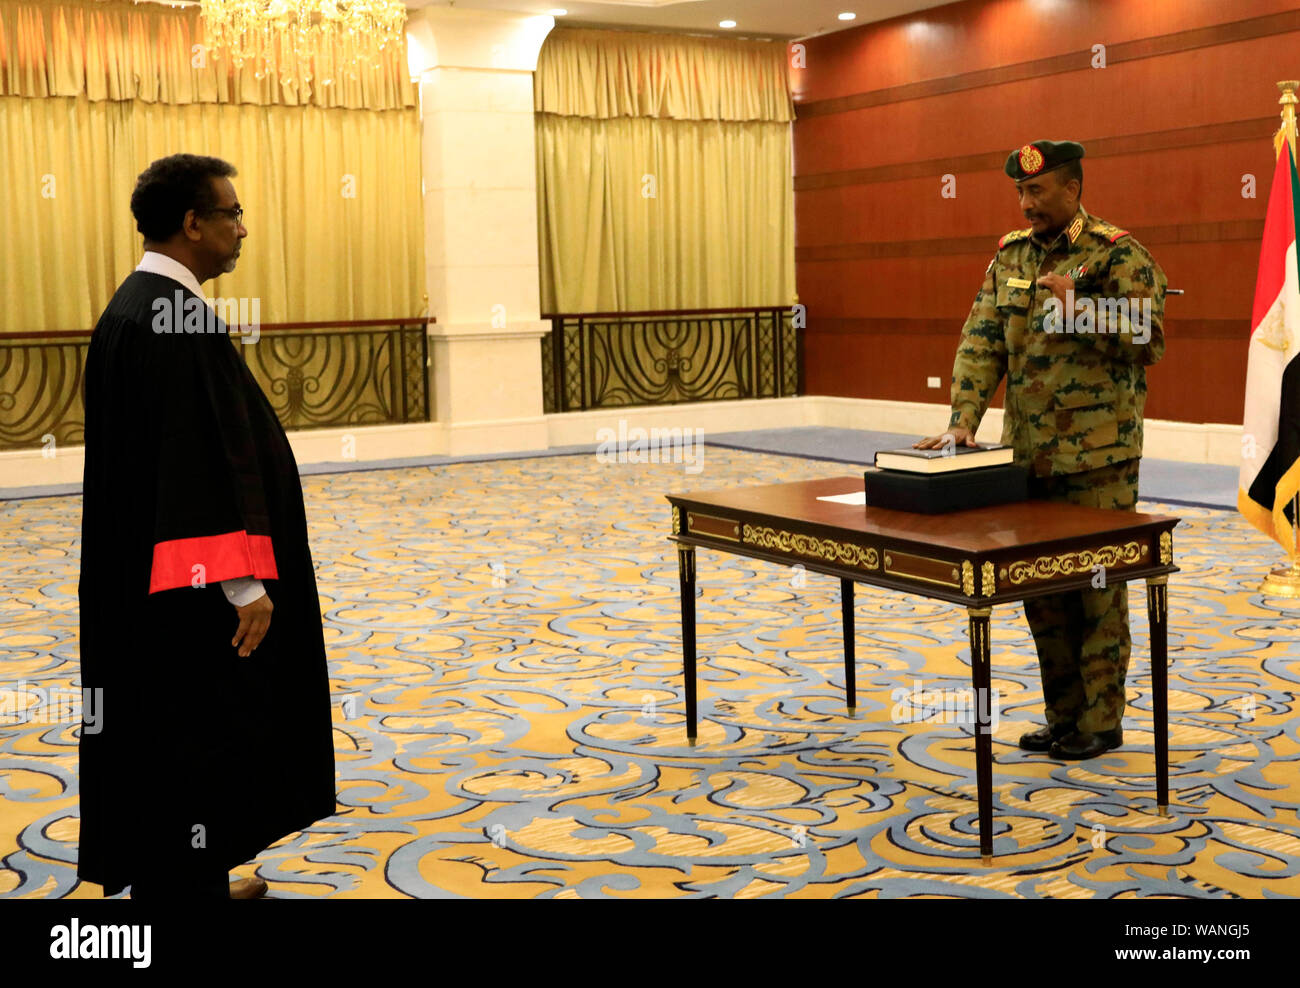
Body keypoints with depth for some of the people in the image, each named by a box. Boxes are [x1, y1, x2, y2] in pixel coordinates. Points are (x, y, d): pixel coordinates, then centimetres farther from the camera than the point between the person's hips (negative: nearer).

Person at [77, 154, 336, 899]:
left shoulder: (140, 306, 12)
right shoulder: (175, 318, -21)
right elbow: (206, 459, -25)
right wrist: (243, 582, -22)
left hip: (149, 577, 11)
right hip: (192, 587, -11)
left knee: (173, 732, 18)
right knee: (198, 733, 0)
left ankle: (192, 879, 30)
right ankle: (187, 884, 10)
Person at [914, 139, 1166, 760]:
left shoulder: (1118, 255, -6)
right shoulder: (1010, 257, 11)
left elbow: (1149, 342, -14)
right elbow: (981, 343, 3)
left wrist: (1080, 309, -23)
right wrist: (963, 421, -8)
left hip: (1097, 455, -6)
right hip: (1027, 453, 6)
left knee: (1097, 590, 1)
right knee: (1040, 589, 12)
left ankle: (1101, 722, 13)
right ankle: (1062, 715, 25)